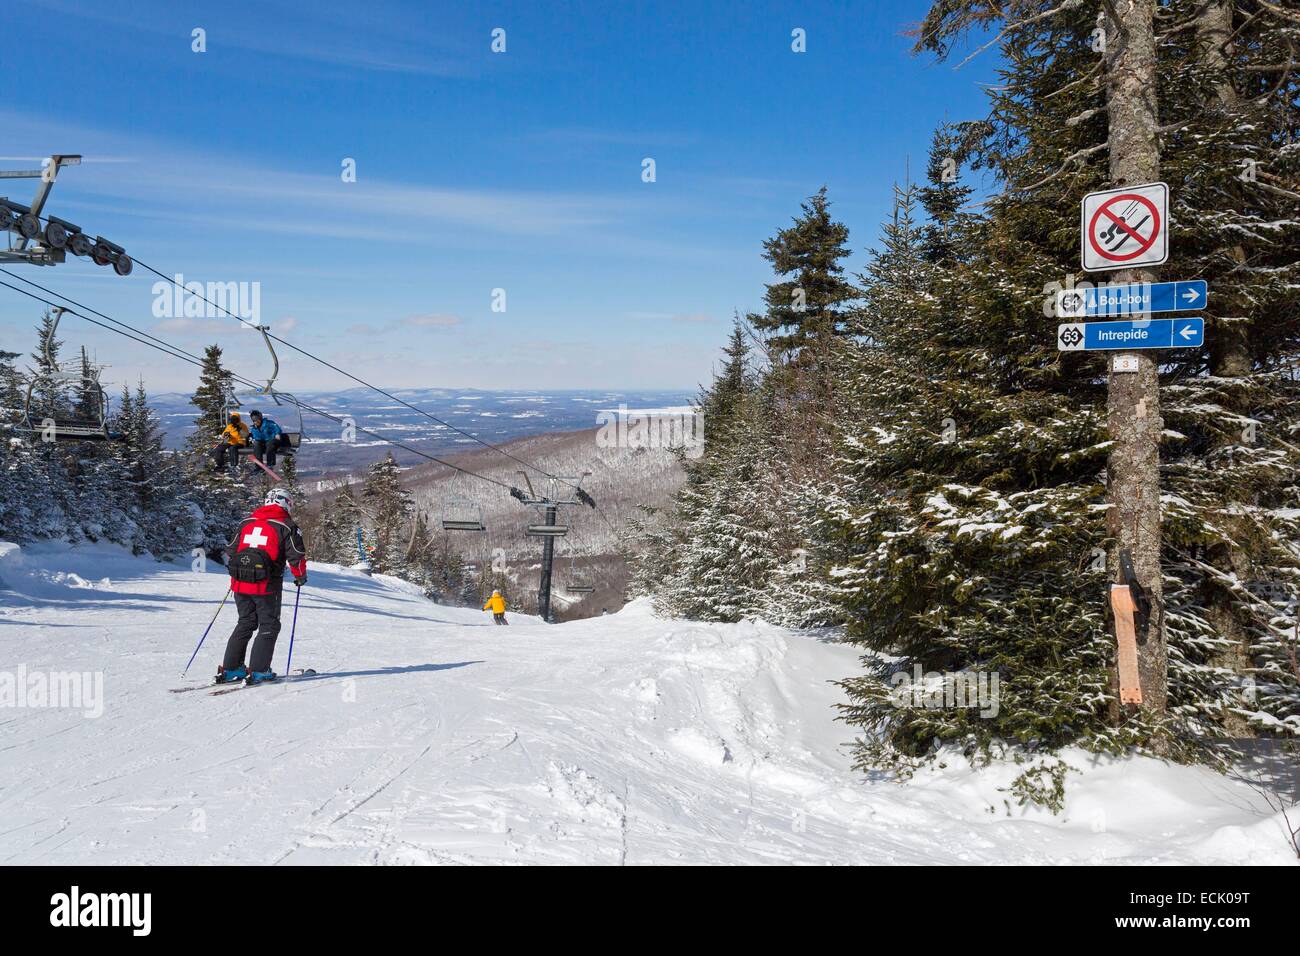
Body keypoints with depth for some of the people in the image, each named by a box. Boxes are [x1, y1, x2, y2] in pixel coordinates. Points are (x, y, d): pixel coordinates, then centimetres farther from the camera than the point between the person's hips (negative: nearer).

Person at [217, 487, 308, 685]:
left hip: (240, 582, 5)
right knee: (269, 626, 7)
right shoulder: (286, 526, -3)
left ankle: (230, 668, 15)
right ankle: (258, 671, 0)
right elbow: (296, 556, -6)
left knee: (245, 623, 17)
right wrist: (300, 576, 12)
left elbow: (232, 550, 17)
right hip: (267, 586, -5)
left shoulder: (247, 522, 13)